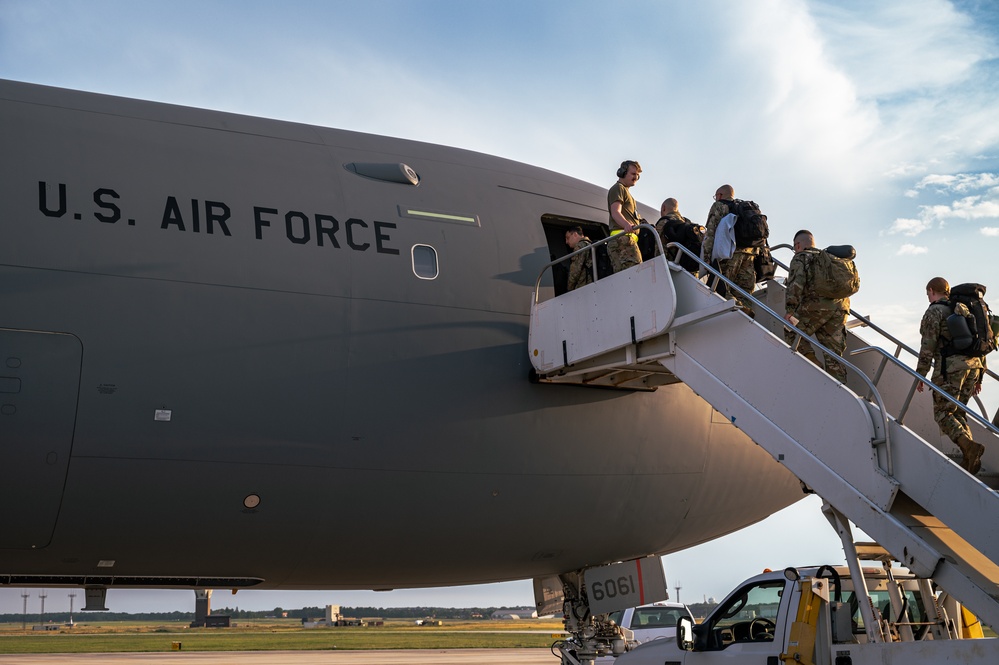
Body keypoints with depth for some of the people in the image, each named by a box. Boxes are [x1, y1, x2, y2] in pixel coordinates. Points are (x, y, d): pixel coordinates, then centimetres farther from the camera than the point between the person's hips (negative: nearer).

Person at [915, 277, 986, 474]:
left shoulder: (934, 312, -2)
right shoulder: (964, 310, 20)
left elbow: (927, 348, -10)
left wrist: (920, 376, -3)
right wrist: (979, 376, 22)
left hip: (950, 367, -7)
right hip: (973, 365, 7)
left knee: (943, 414, -1)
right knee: (957, 412, 15)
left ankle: (969, 446, -24)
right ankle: (970, 458, 2)